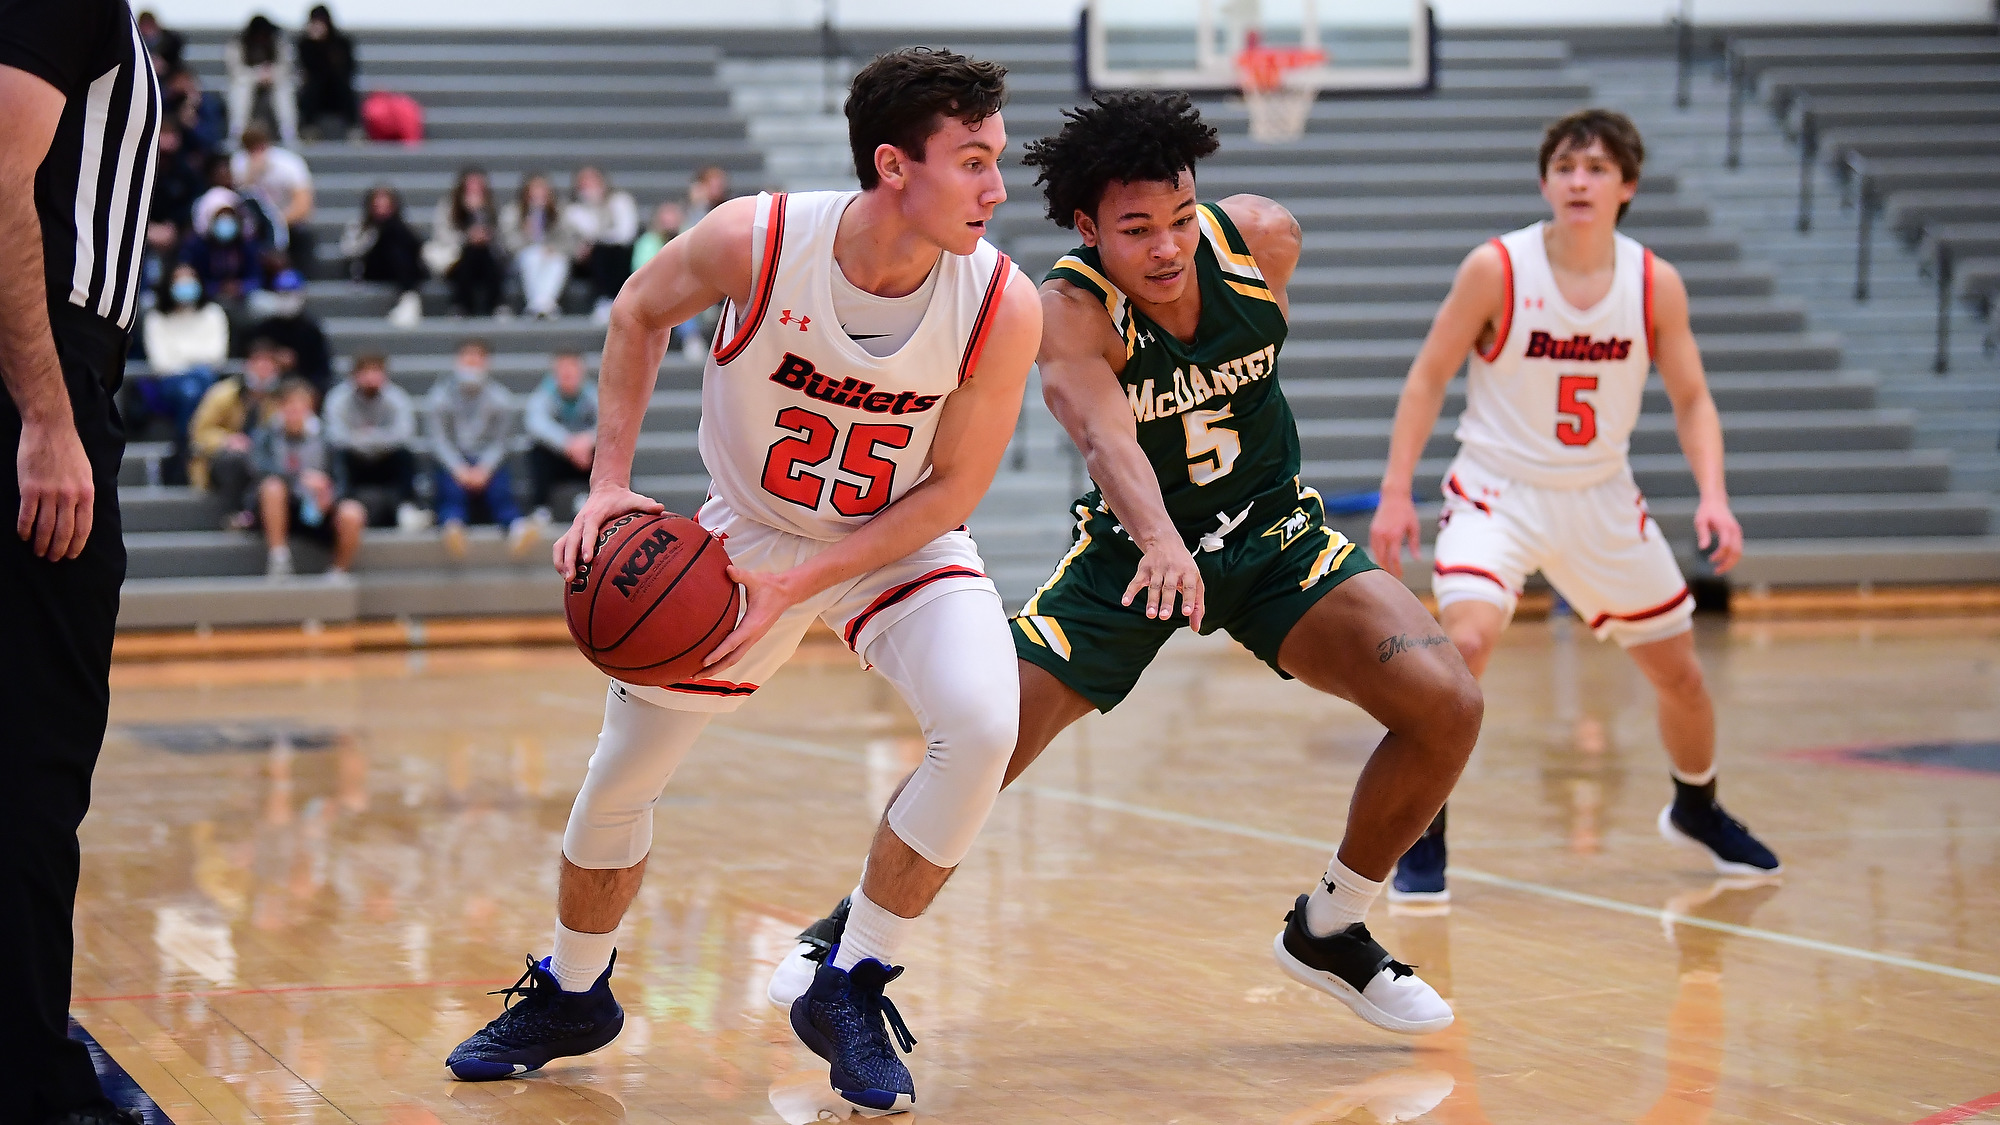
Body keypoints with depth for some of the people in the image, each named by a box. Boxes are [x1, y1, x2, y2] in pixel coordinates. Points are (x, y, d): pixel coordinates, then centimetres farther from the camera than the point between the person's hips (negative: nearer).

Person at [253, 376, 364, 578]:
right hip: (280, 509, -1)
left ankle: (340, 571, -6)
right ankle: (278, 560, -24)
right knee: (272, 485, -35)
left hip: (316, 508, 1)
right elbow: (261, 467, -16)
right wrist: (302, 476, -32)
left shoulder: (321, 438, 9)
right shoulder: (268, 435, 4)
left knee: (351, 513, -30)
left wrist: (328, 495, -20)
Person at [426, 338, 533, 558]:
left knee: (500, 491, -31)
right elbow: (439, 440, -1)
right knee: (453, 492, -33)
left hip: (488, 462, 0)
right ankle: (453, 527, -63)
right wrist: (459, 470, -17)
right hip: (452, 463, 0)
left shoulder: (499, 397, 8)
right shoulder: (441, 395, 6)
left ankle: (518, 526, -59)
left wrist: (484, 469, -16)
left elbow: (501, 441, 3)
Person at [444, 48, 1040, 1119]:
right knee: (620, 776, 6)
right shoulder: (754, 242, -27)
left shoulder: (1001, 306, -26)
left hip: (902, 543, -1)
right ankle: (571, 993, 35)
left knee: (982, 726, -27)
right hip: (749, 529, 1)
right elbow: (638, 312, -5)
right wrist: (609, 484, -11)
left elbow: (951, 489, -15)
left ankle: (849, 990, -9)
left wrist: (799, 584, -23)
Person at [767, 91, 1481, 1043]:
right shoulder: (1067, 311, -27)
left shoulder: (1262, 238, -17)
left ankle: (1327, 931, 5)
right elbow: (1105, 436, -46)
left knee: (1445, 705, -17)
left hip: (1273, 528, 3)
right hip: (1133, 544, -2)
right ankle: (857, 921, 16)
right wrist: (1160, 543, -65)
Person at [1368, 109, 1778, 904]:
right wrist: (1395, 493, -13)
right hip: (1497, 493, -3)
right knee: (1466, 641, -27)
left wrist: (1713, 496, -13)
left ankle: (1696, 810, 41)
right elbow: (1428, 378, -7)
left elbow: (1691, 399, 2)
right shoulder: (1496, 269, -15)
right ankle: (1423, 839, -13)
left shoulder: (1656, 285, -8)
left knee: (1679, 671, 11)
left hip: (1601, 500, 3)